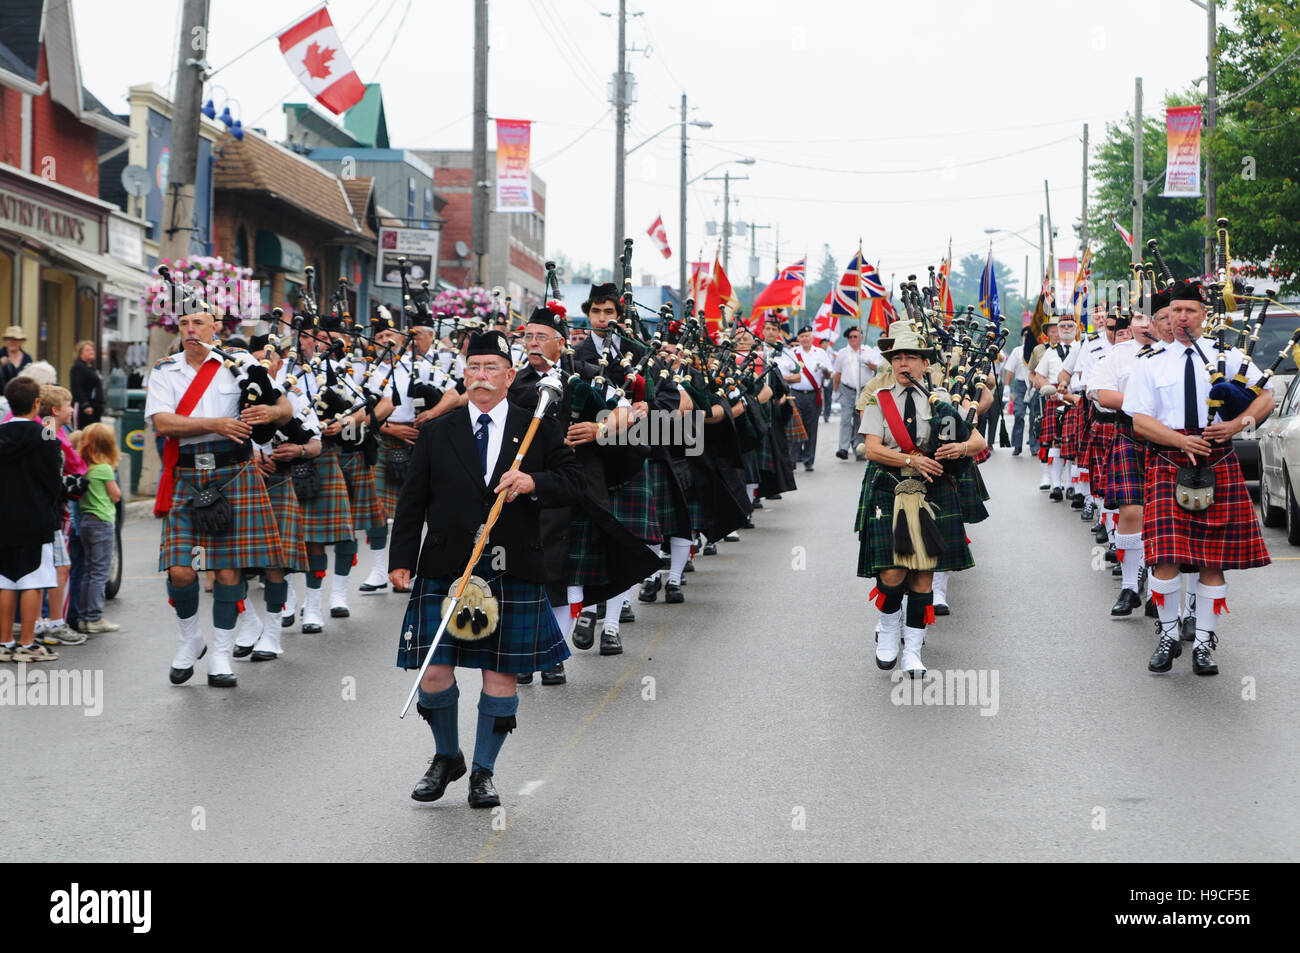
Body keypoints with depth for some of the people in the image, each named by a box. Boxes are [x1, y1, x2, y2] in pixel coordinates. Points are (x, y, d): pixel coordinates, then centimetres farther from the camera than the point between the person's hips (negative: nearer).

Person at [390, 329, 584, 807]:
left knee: (501, 674, 1)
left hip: (513, 575, 0)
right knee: (434, 672, -2)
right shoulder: (436, 433, 9)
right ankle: (447, 757, 23)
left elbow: (573, 483, 5)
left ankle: (483, 770, 16)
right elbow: (412, 502, 9)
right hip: (444, 569, 1)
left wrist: (533, 482, -14)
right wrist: (401, 559, 0)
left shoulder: (539, 431, 8)